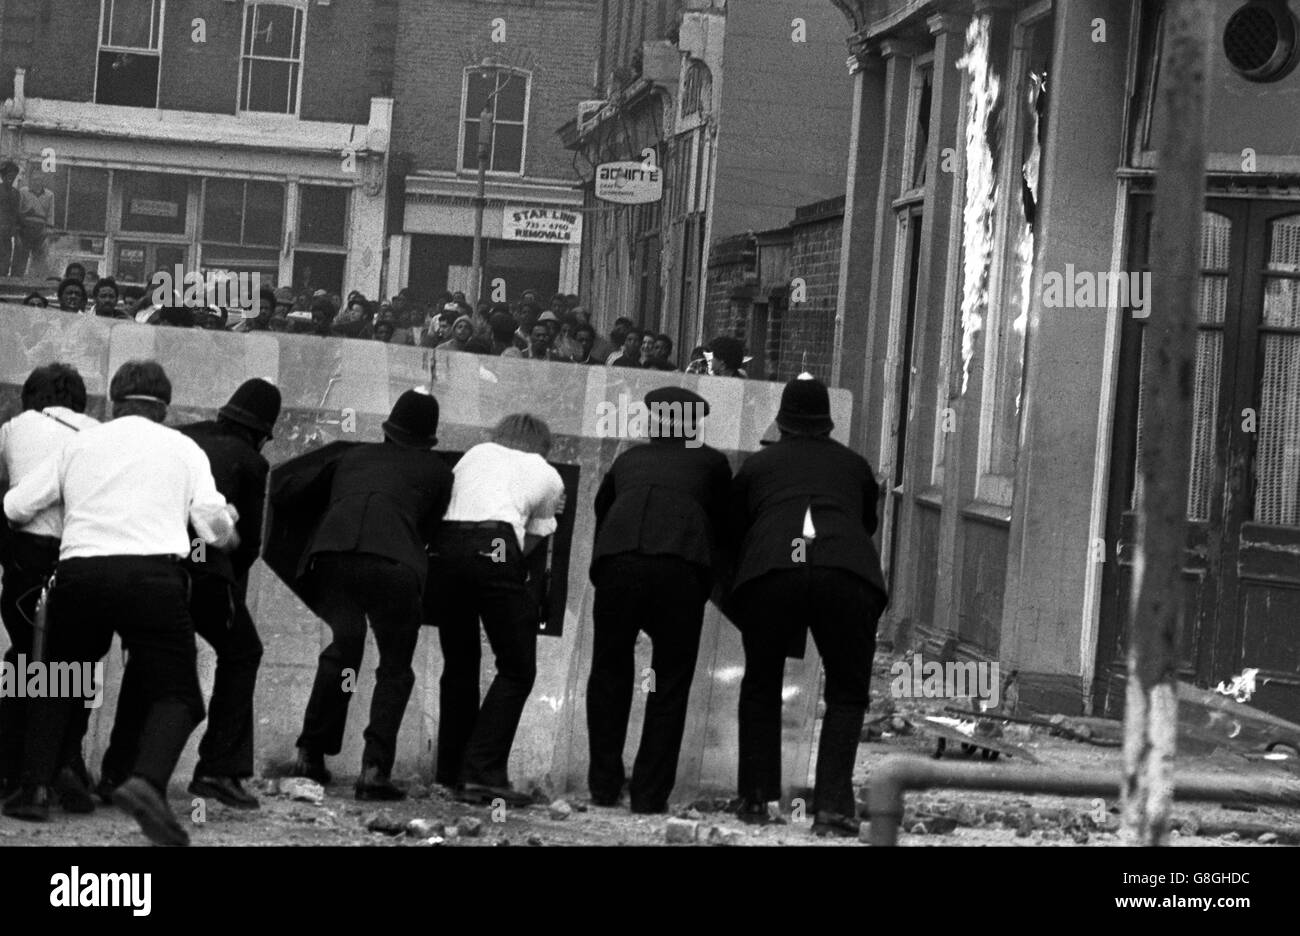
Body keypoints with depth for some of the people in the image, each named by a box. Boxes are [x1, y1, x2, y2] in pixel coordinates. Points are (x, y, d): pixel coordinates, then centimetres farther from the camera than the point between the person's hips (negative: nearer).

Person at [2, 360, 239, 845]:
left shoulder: (79, 444, 18)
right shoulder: (183, 449, 14)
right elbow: (215, 528, 7)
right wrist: (228, 530, 30)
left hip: (78, 571, 3)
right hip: (152, 573, -2)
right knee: (175, 692, 1)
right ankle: (148, 781, -25)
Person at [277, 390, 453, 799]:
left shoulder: (353, 456, 30)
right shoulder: (437, 472, 24)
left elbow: (283, 494, 31)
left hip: (331, 552, 2)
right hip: (393, 562, -2)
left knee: (340, 650, 19)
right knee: (395, 669, 10)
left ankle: (310, 754, 16)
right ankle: (375, 767, -3)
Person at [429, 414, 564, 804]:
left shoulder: (476, 454, 29)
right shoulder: (548, 476, 22)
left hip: (442, 547, 4)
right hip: (495, 550, -4)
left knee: (459, 664, 17)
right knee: (517, 670, 3)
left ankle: (451, 772, 16)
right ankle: (483, 772, -9)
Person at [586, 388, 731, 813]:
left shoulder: (628, 460, 30)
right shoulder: (711, 463, 25)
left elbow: (601, 511, 37)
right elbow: (724, 527, 32)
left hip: (616, 561, 2)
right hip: (682, 568, -2)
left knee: (609, 673, 15)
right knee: (670, 683, 8)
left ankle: (604, 786, 14)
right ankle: (650, 794, 5)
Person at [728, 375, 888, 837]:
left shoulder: (757, 465, 25)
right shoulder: (854, 465, 27)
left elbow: (731, 530, 30)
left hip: (768, 573, 0)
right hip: (849, 572, 0)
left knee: (760, 687, 19)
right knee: (846, 694, 13)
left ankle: (755, 799, 14)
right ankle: (833, 804, -1)